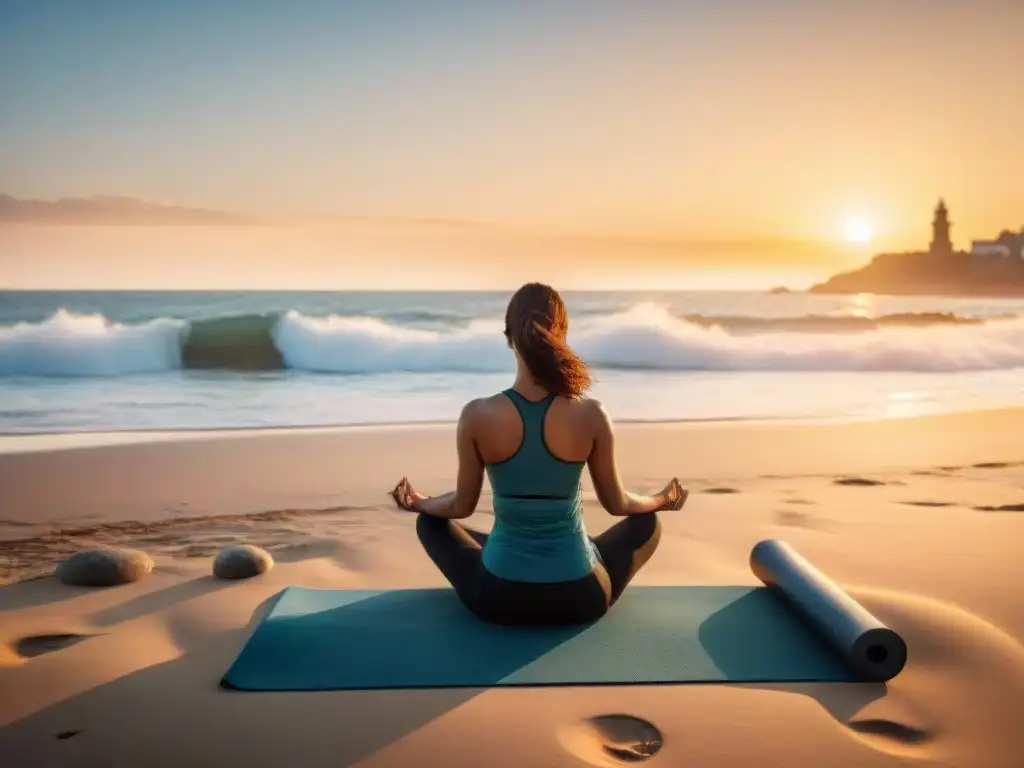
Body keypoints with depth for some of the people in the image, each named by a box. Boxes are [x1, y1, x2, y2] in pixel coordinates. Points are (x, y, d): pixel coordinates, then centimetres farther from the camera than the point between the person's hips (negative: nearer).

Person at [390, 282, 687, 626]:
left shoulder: (477, 416, -16)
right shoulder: (591, 415, -15)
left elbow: (462, 506, -1)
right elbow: (617, 503, 1)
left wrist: (419, 503, 22)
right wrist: (661, 500, 23)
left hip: (496, 598, 0)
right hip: (579, 598, 0)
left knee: (429, 520, 28)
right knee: (647, 523, 28)